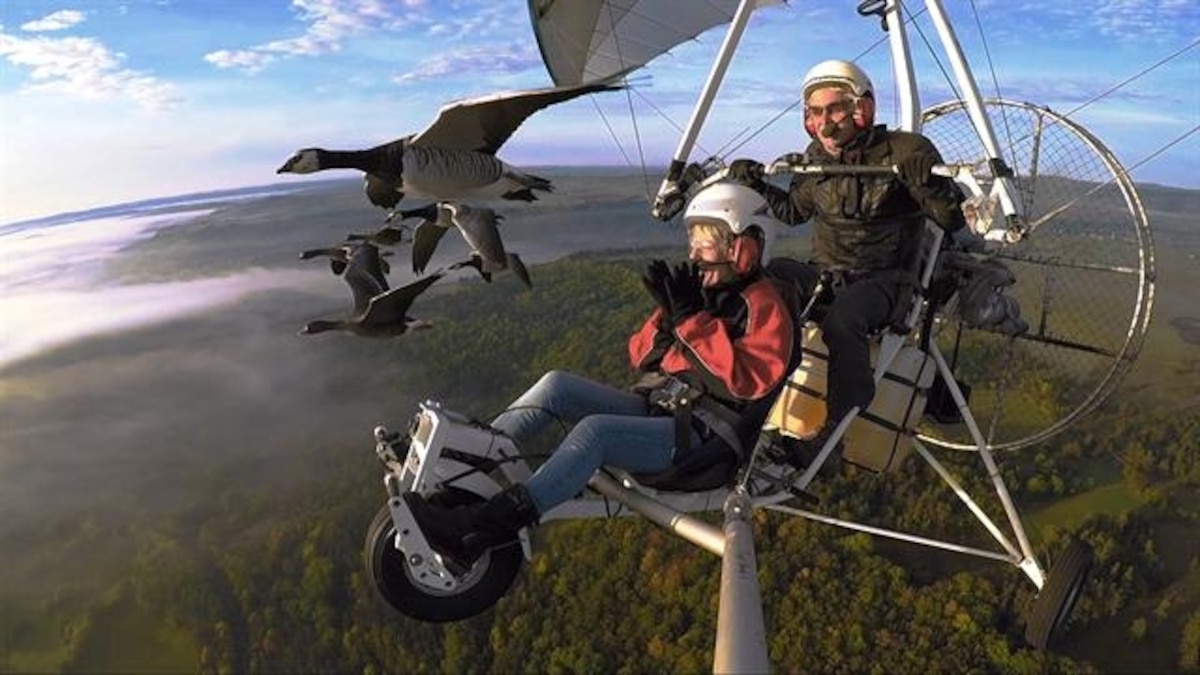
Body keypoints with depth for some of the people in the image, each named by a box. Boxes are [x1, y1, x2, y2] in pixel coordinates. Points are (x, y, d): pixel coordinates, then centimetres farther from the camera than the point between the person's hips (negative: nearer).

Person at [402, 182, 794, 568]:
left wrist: (693, 319, -23)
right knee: (556, 385, -12)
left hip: (702, 432, -7)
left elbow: (748, 381, -22)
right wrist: (668, 316, -6)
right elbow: (641, 359, 14)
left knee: (594, 431, -32)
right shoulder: (698, 291, 16)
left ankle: (481, 531, -38)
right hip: (654, 406, 8)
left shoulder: (762, 306, -5)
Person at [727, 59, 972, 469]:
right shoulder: (815, 158, 6)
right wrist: (756, 185, 8)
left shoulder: (904, 151, -10)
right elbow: (794, 211, 23)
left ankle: (821, 441, -22)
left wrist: (928, 182, -30)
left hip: (879, 281, -5)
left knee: (842, 320, -38)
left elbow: (954, 221, -10)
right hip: (822, 275, 5)